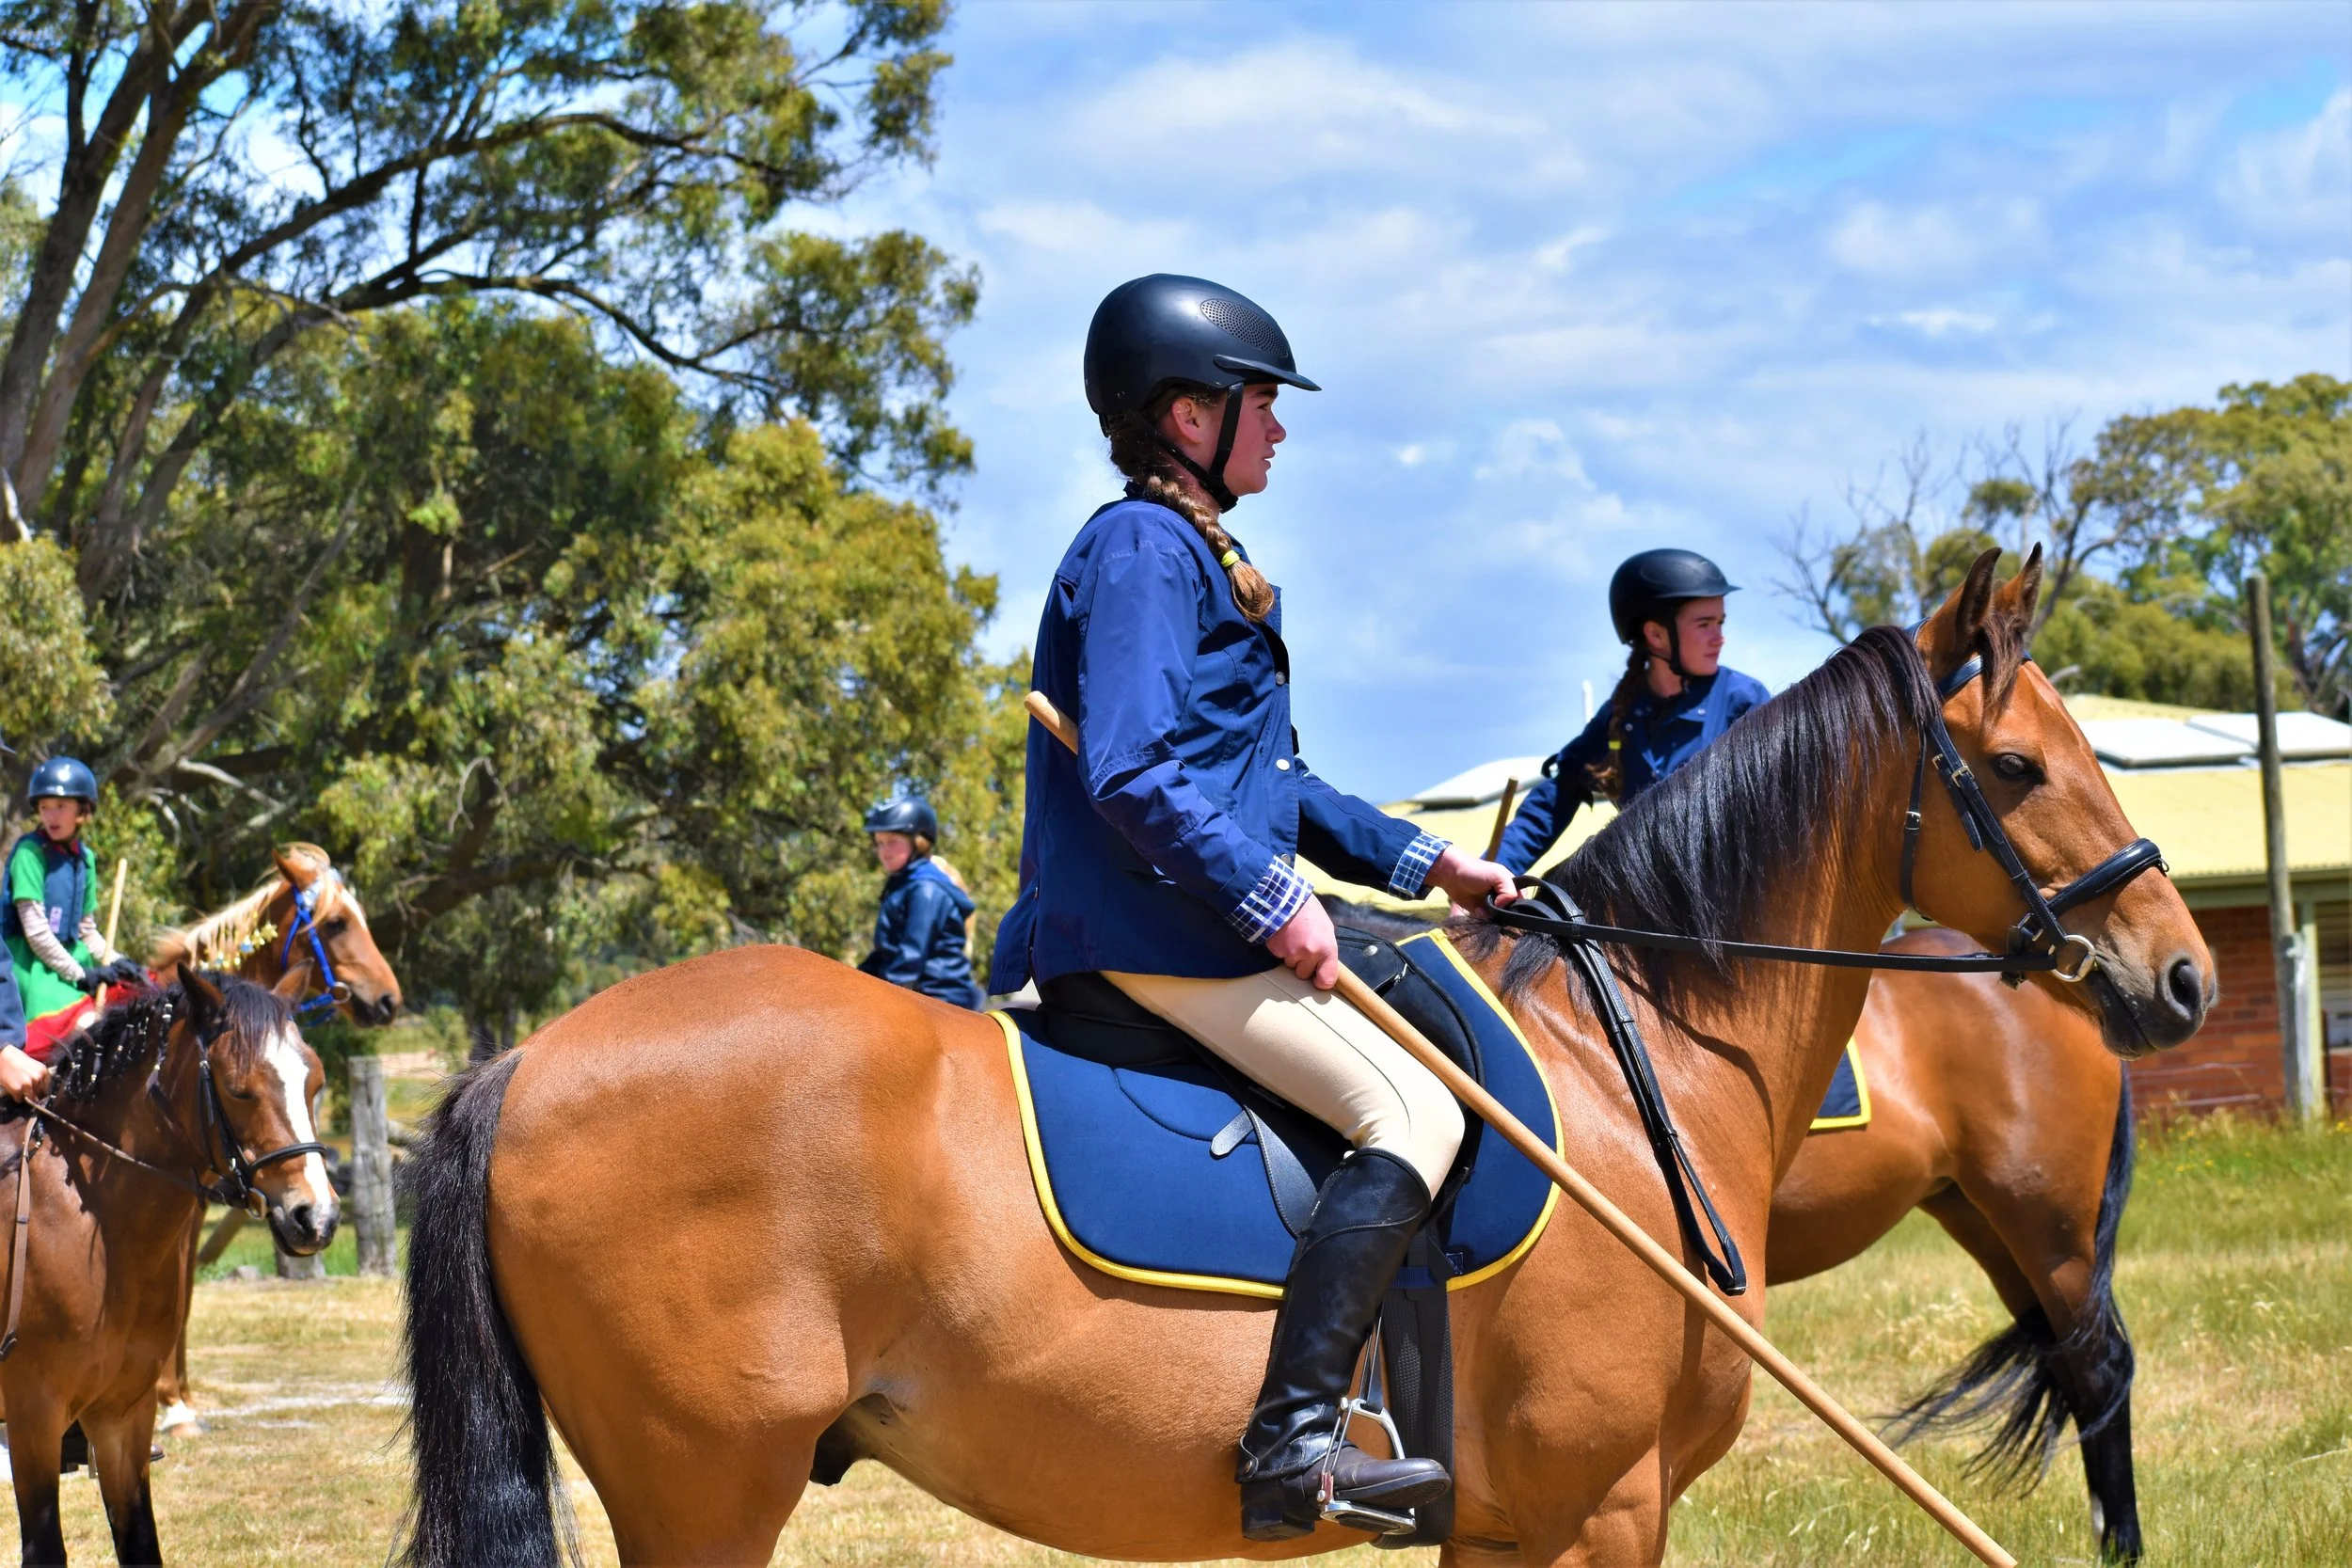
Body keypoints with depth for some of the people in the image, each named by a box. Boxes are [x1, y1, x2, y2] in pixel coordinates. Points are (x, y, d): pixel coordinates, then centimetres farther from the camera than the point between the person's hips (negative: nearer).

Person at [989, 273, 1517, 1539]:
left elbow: (1266, 782, 26)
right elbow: (1130, 773, -23)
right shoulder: (1142, 551, -11)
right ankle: (1294, 1439, -30)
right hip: (1154, 931, -11)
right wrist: (1271, 898, -23)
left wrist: (1418, 860, 17)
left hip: (1199, 916, 11)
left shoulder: (1190, 556, 22)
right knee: (1412, 1109, -20)